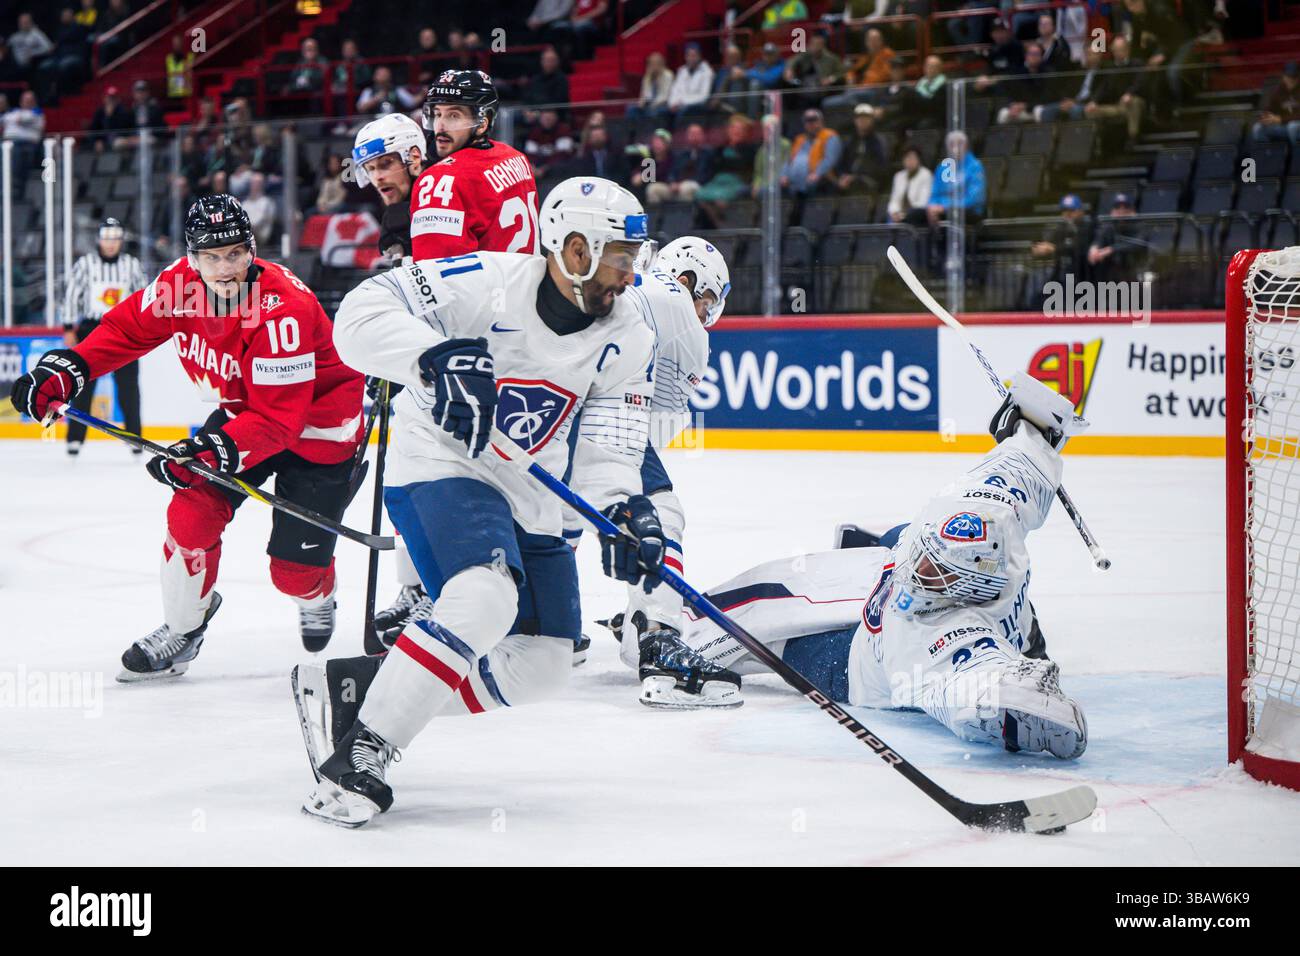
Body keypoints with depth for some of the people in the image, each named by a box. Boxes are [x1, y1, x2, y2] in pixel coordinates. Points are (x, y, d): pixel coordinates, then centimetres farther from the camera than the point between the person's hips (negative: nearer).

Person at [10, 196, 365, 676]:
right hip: (244, 410, 6)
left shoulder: (284, 309, -35)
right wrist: (66, 368, -14)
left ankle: (317, 601, 33)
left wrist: (212, 452, -46)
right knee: (193, 509, -8)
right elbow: (127, 327, 0)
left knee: (296, 567, -5)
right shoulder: (181, 283, -16)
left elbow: (279, 418, -36)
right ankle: (181, 628, 14)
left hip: (317, 425, -6)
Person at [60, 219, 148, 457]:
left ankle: (134, 436, 11)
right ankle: (75, 438, 2)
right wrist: (69, 329, -5)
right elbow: (72, 295, -1)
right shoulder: (85, 264, -2)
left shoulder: (132, 264, 5)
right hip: (91, 328, -2)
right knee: (83, 385, -2)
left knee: (129, 386, 2)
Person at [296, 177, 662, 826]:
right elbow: (362, 312, -23)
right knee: (485, 596, -33)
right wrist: (434, 356, -40)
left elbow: (608, 449, -7)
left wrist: (623, 512, -27)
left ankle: (355, 687, 13)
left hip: (530, 502, 7)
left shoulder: (628, 340, -2)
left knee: (539, 669, 4)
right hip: (442, 467, -7)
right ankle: (358, 755, -25)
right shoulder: (485, 283, -18)